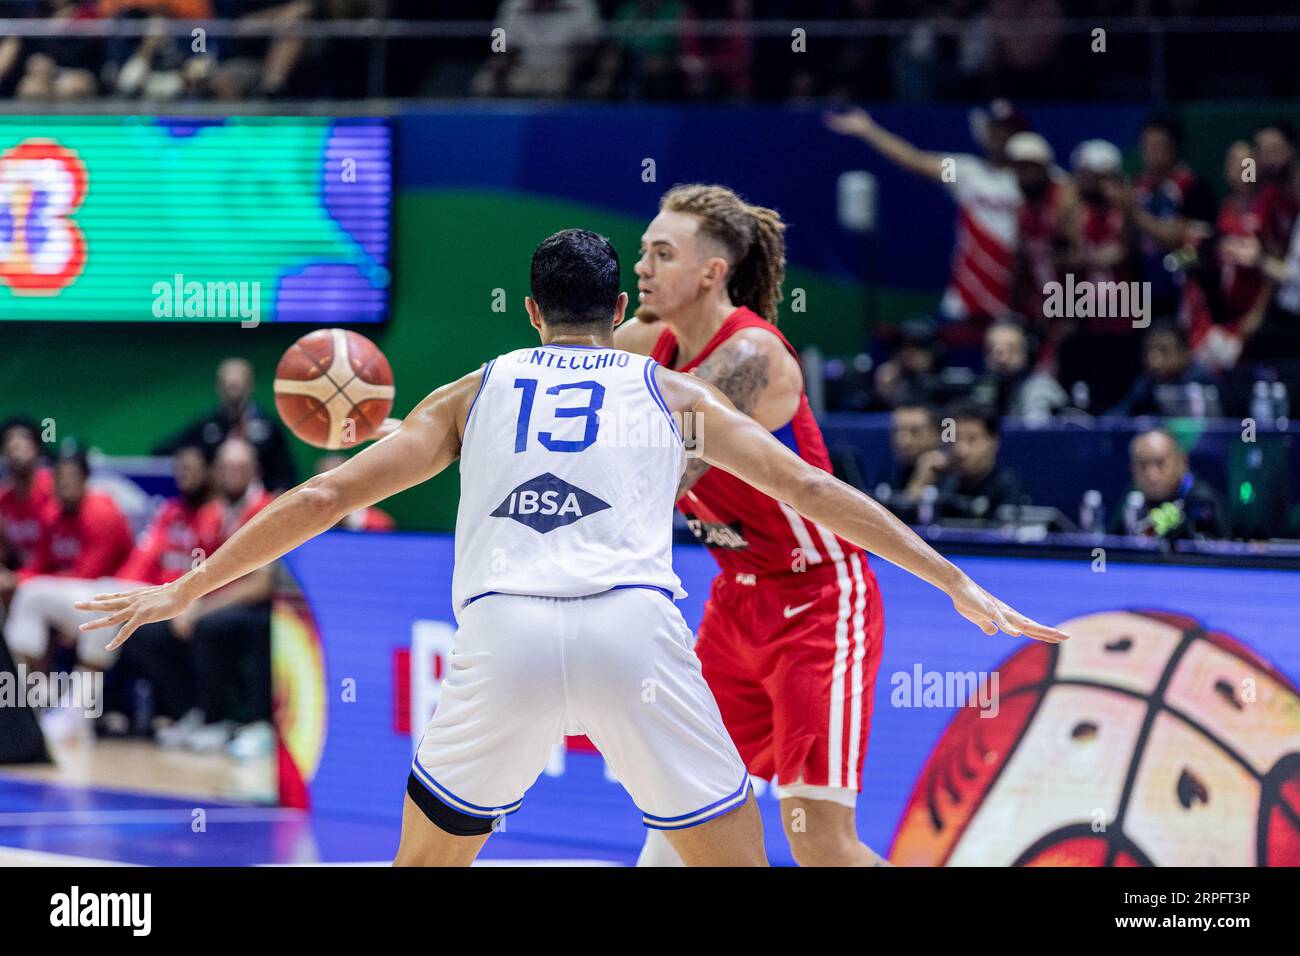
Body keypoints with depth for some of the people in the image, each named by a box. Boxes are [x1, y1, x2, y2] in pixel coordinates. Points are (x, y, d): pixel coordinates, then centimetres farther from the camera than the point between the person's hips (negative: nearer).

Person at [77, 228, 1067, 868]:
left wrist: (187, 589, 29)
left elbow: (324, 496, 22)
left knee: (427, 858, 21)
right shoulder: (670, 392, 25)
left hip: (503, 629, 1)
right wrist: (959, 585, 27)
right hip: (634, 627, -1)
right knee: (735, 858, 13)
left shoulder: (474, 392, 26)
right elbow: (812, 491, 22)